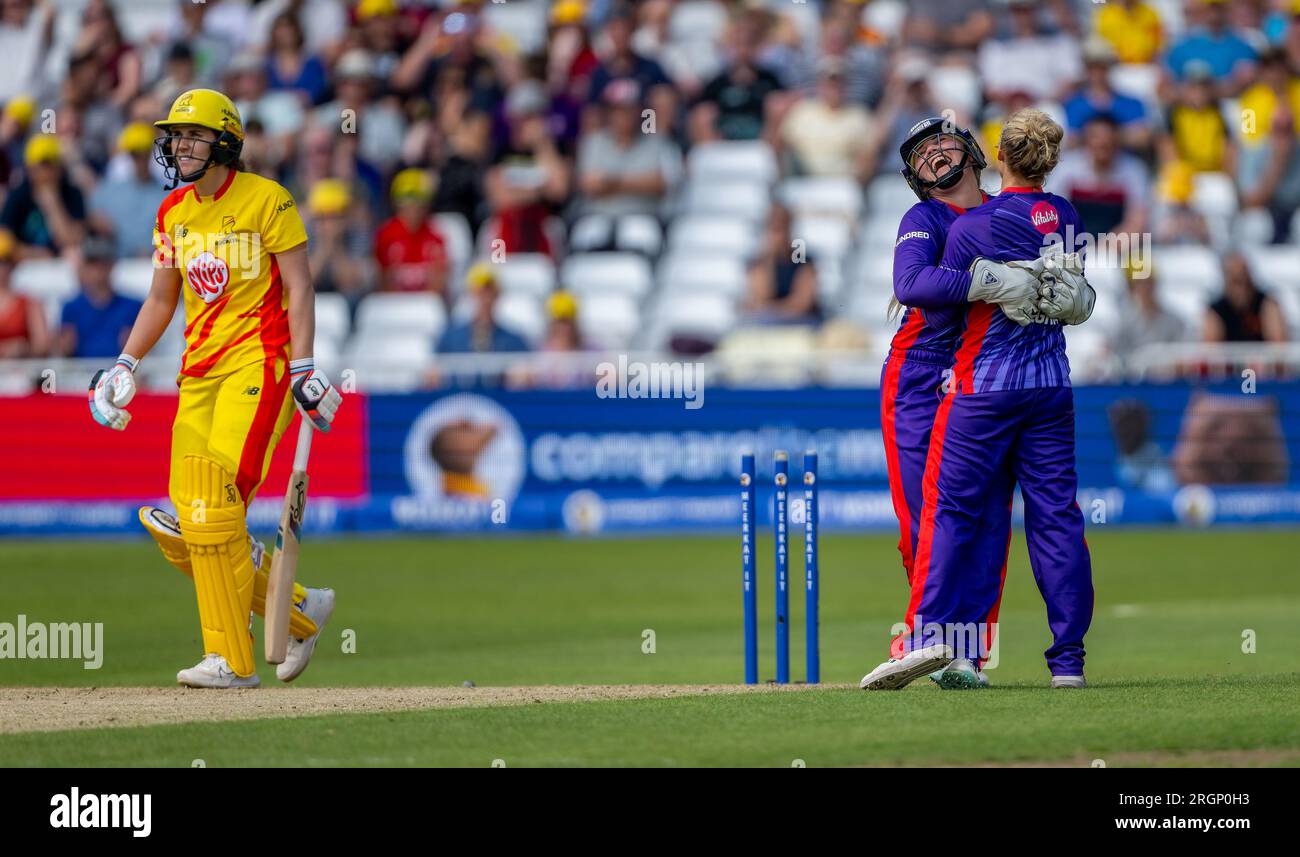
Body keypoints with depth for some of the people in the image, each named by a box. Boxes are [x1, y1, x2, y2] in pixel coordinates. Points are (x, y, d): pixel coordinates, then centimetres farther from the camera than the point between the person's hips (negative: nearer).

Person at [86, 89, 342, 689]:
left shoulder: (266, 200, -5)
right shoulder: (173, 212, 14)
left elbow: (299, 288, -7)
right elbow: (160, 300, 22)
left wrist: (304, 369, -15)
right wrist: (125, 366, 12)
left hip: (259, 362, -7)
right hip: (199, 370, 7)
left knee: (216, 506, -20)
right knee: (184, 532, -1)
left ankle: (232, 659, -15)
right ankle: (300, 610, 16)